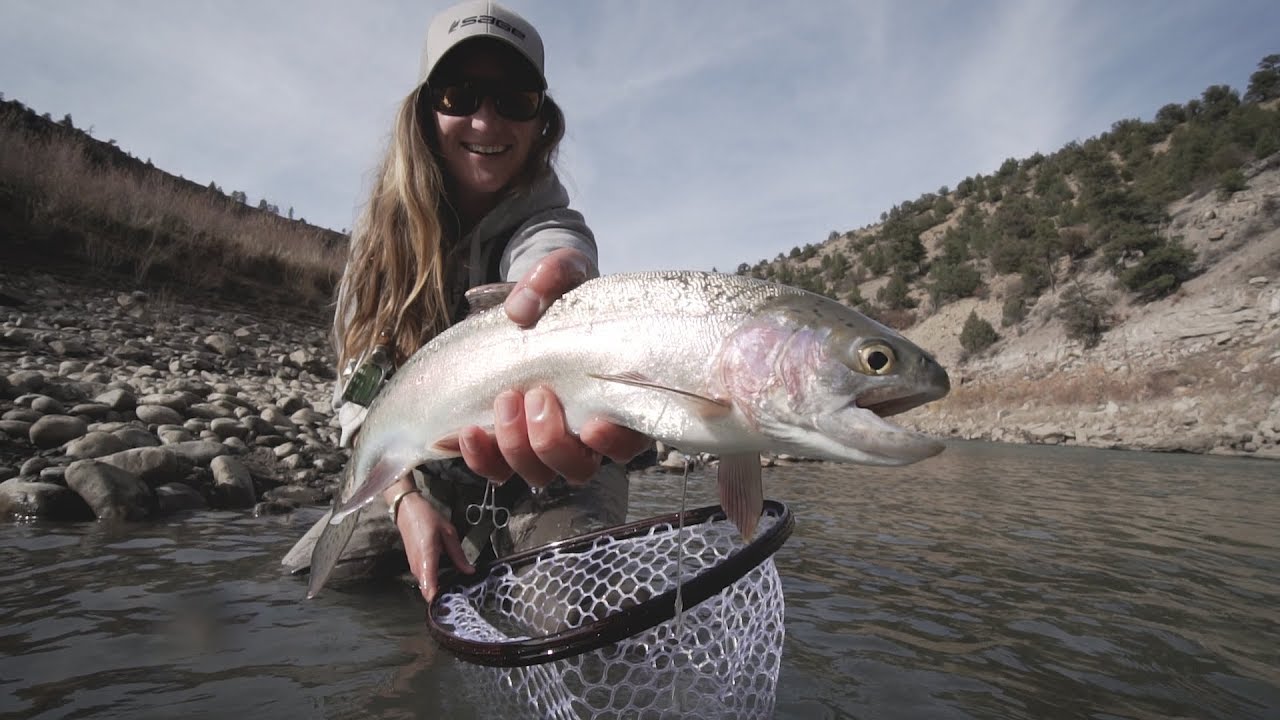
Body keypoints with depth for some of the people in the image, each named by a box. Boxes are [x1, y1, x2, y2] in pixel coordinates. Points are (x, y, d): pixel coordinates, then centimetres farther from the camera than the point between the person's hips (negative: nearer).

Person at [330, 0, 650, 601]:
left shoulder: (551, 227, -20)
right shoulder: (385, 226, -7)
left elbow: (552, 260, -47)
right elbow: (359, 379, -8)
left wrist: (554, 282, -72)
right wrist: (405, 499, -21)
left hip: (542, 485, -4)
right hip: (424, 480, 4)